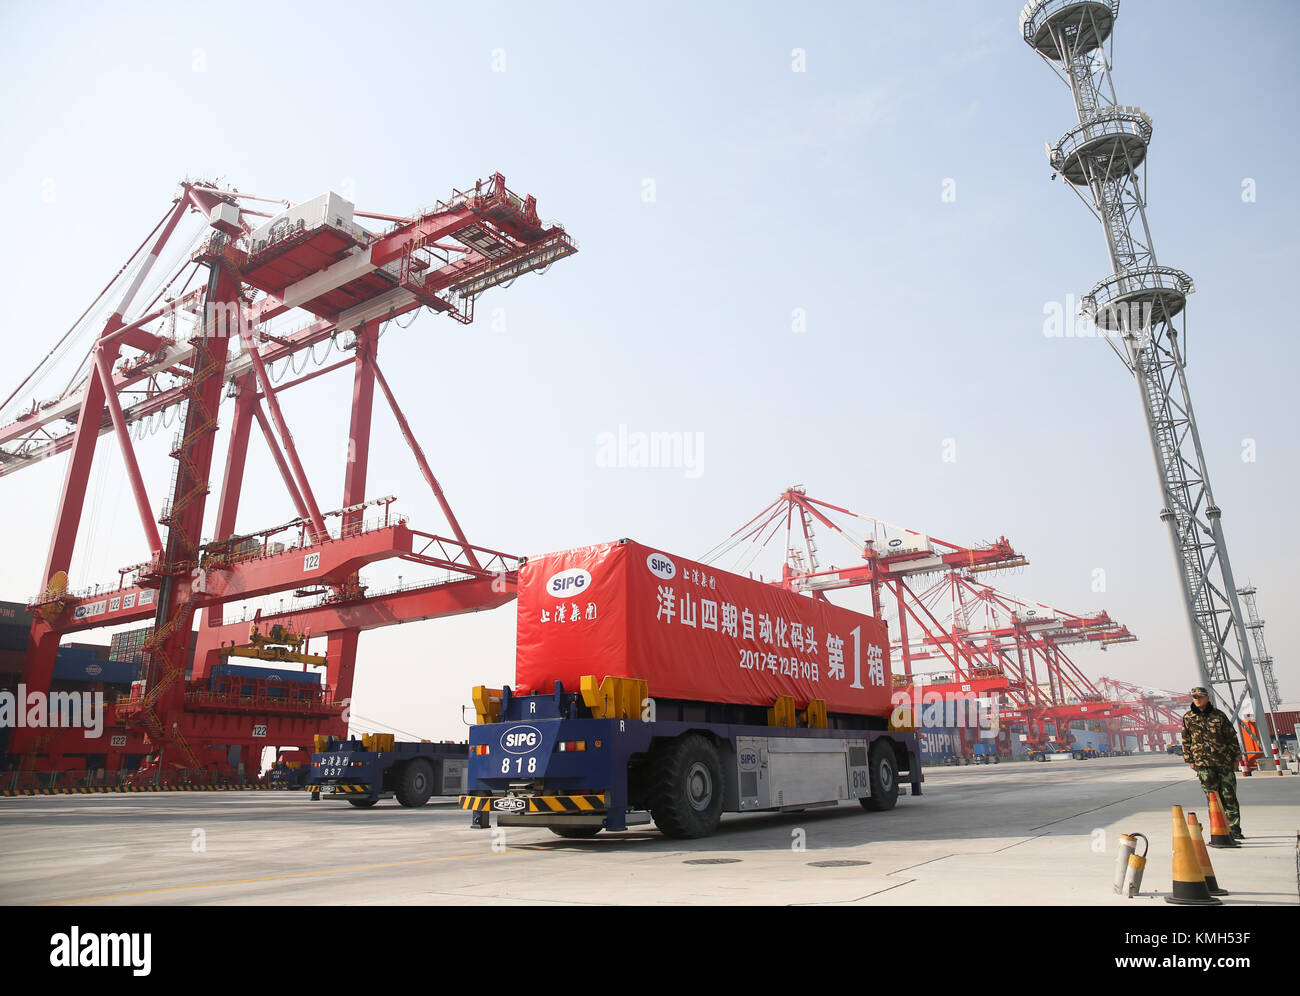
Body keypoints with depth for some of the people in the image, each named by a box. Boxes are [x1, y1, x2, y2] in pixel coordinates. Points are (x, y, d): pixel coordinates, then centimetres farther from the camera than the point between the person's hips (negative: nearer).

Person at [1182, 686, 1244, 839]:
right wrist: (1190, 760, 5)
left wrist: (1236, 758, 5)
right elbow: (1186, 740, 9)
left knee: (1229, 797, 2)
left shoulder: (1218, 716, 2)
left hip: (1224, 762, 0)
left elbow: (1232, 737, 7)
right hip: (1203, 764, 0)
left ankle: (1234, 830, 10)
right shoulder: (1188, 718, 4)